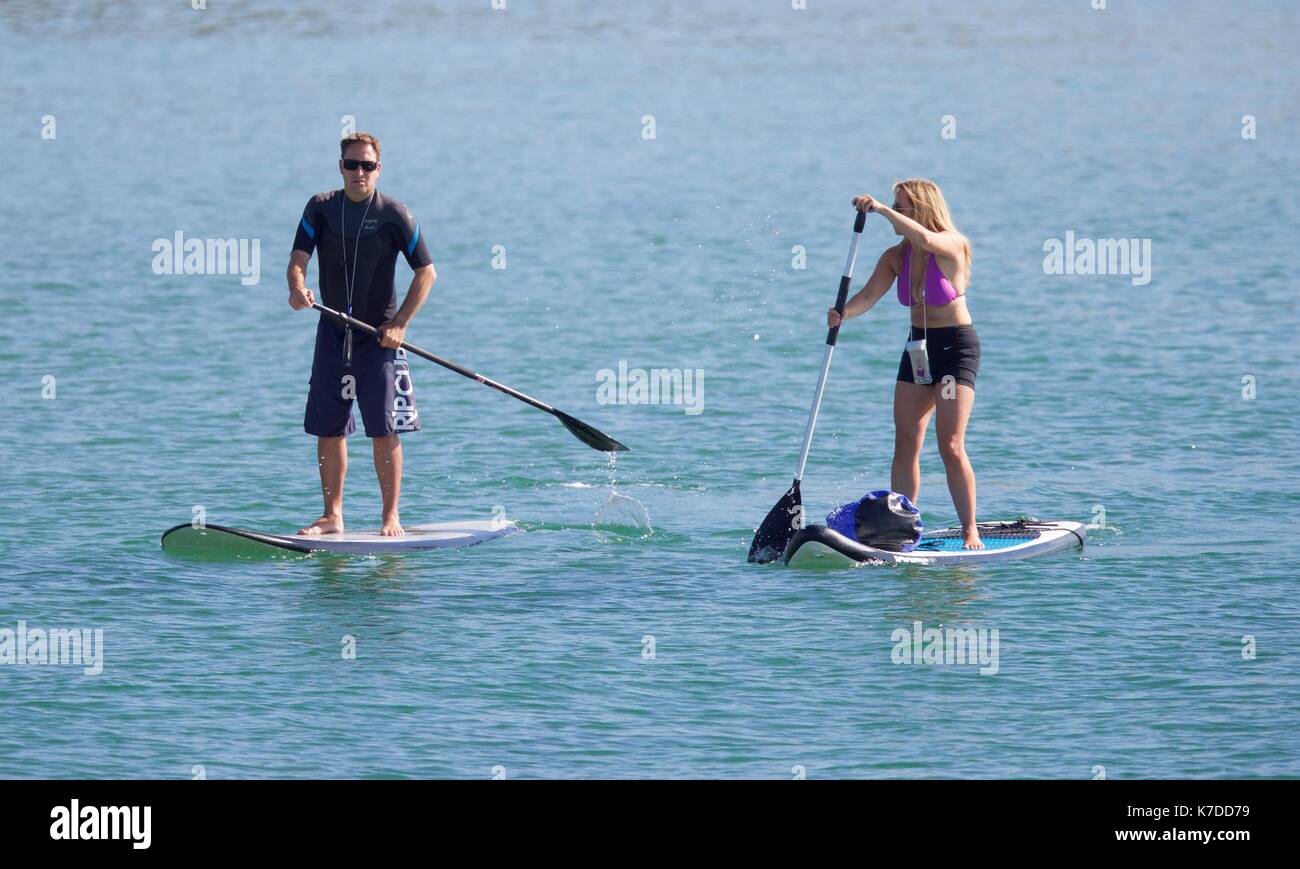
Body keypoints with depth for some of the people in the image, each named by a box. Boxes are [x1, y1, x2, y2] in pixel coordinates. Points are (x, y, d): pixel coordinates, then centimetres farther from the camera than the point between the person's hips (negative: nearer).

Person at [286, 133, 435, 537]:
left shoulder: (393, 215, -7)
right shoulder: (321, 208, 1)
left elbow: (426, 271, -4)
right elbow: (298, 258, -9)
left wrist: (400, 323, -13)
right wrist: (297, 288, -32)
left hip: (378, 336, -3)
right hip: (332, 333, 3)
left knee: (383, 429, -7)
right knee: (328, 428, 5)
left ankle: (391, 516, 0)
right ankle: (332, 516, 14)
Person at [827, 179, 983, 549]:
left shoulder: (952, 245, -14)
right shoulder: (895, 257, 3)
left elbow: (924, 239, -37)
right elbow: (869, 295, -9)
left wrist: (881, 209, -33)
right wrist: (843, 313, -29)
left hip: (956, 345, -6)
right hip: (917, 346, 6)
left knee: (950, 446, -12)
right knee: (905, 445, 1)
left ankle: (970, 531, -6)